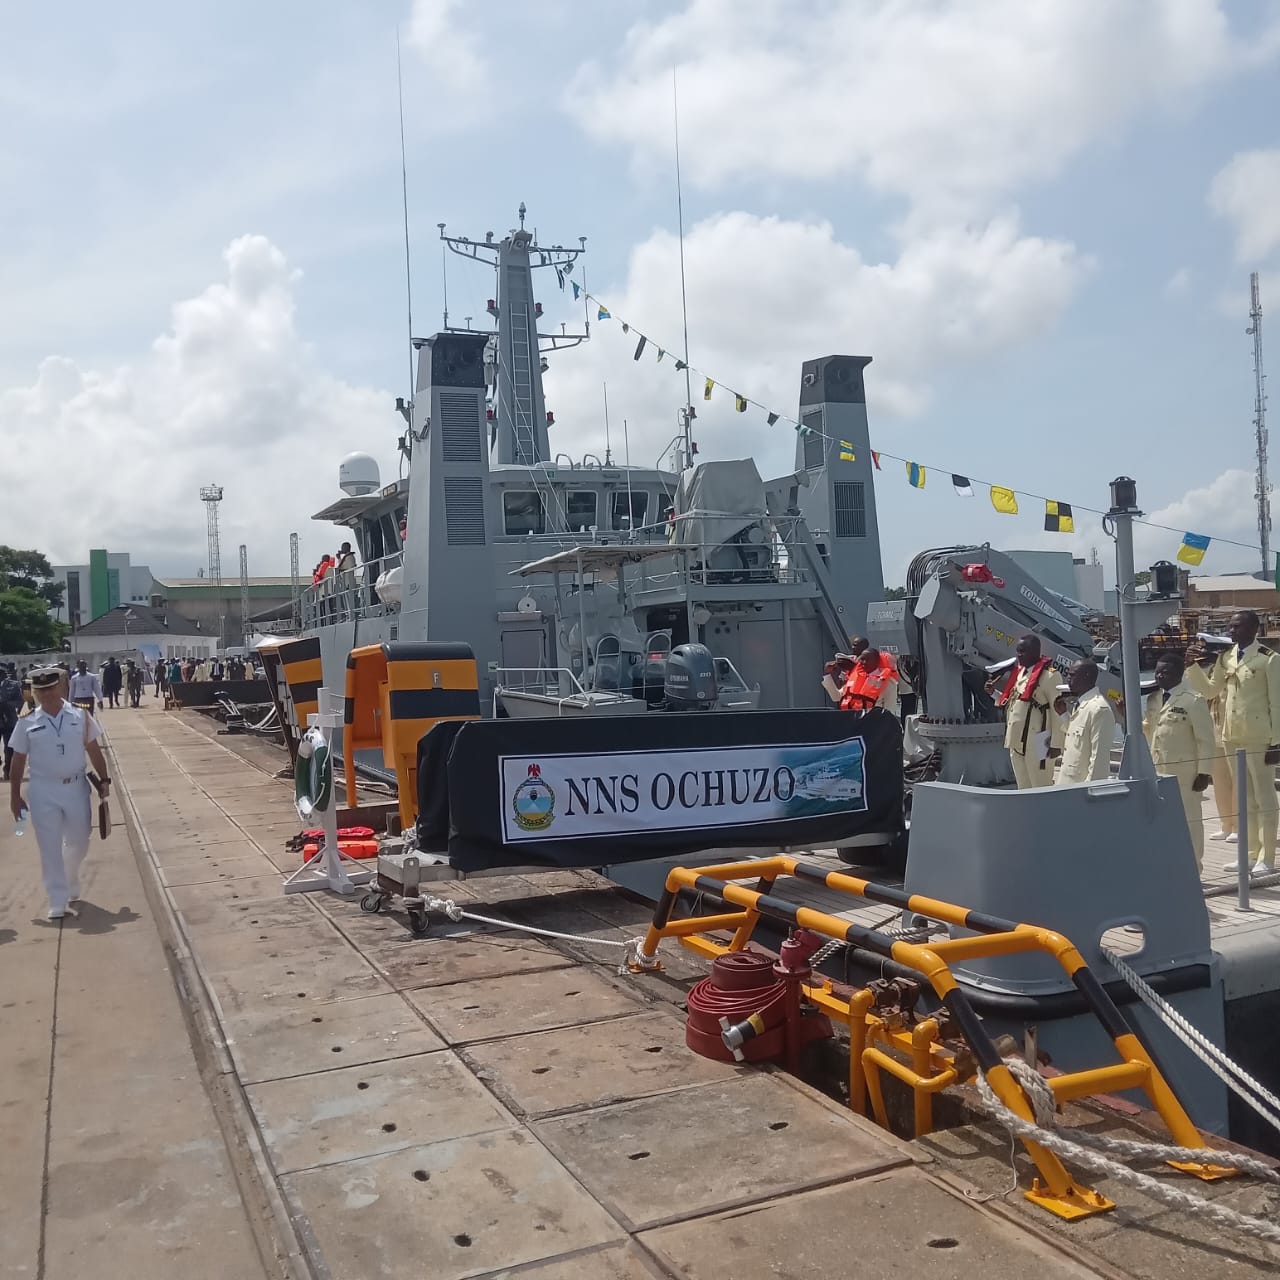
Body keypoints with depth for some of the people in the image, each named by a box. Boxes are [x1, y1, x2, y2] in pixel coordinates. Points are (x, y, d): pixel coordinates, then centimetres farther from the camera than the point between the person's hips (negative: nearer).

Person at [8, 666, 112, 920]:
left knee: (78, 843, 12)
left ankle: (70, 887, 38)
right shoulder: (27, 723, -2)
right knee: (50, 848, 0)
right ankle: (58, 903, 6)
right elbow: (18, 762, 4)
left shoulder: (80, 716, 0)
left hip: (76, 787, 1)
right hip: (43, 791, -1)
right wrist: (15, 797, 3)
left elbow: (93, 751, 6)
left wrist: (104, 779, 0)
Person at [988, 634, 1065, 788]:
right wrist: (994, 692, 4)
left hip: (1037, 743, -8)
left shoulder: (1049, 675, -14)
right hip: (1016, 741, 8)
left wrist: (1056, 744, -16)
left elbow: (1058, 711, -15)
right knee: (1023, 789, 16)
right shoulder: (1019, 671, 12)